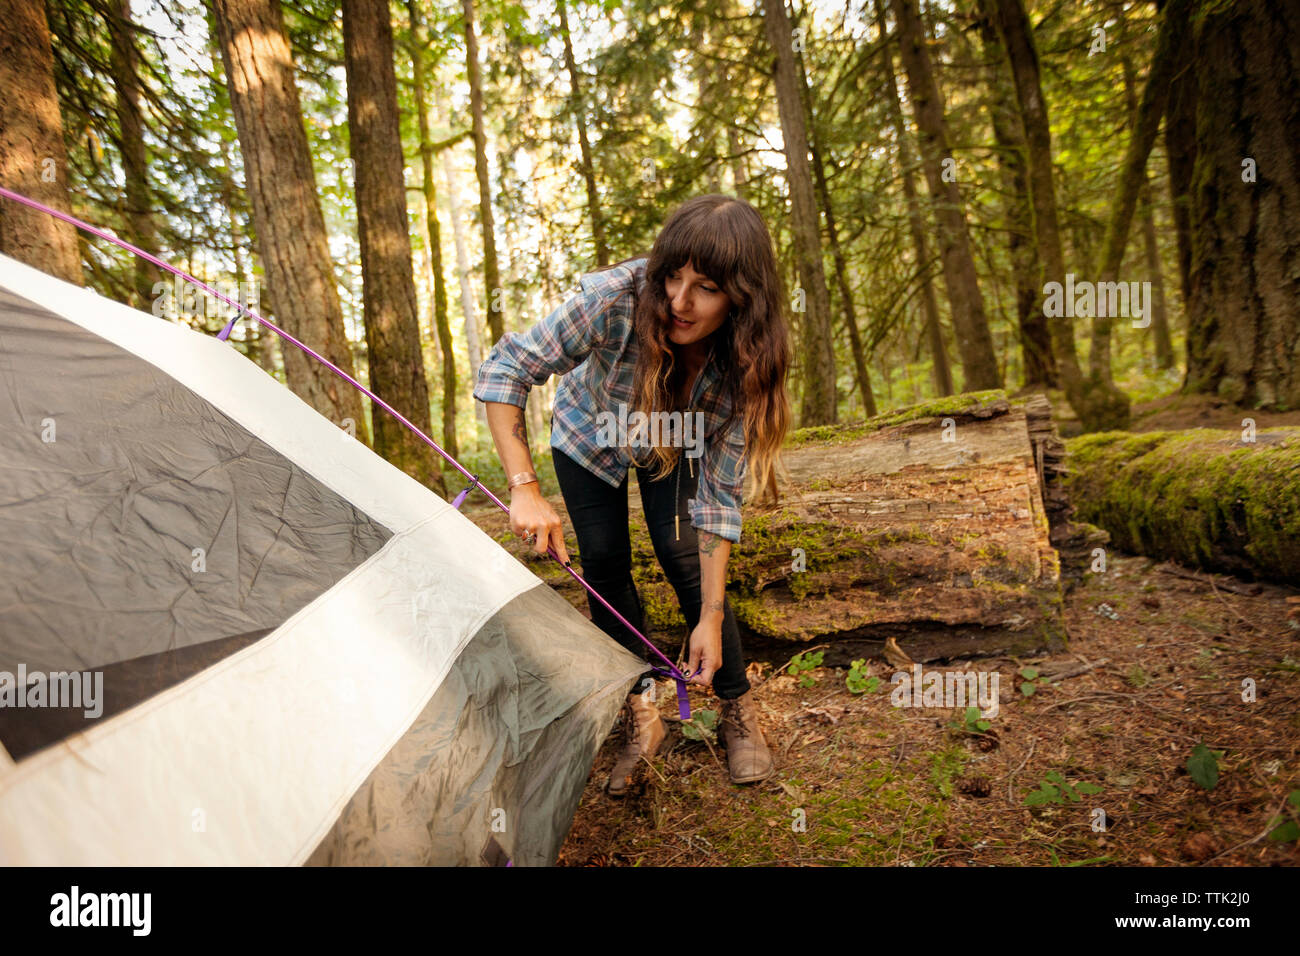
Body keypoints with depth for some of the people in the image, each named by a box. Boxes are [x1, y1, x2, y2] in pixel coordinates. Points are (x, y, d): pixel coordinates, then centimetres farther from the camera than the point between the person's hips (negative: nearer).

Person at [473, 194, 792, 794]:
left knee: (686, 555, -14)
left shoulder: (744, 361, -32)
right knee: (604, 565, -5)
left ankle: (738, 709, 7)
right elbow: (505, 369, -32)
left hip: (673, 446, 0)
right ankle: (641, 717, 12)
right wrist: (524, 489, -41)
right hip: (588, 436, 0)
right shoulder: (617, 299, -39)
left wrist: (711, 615, -28)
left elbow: (721, 491, -27)